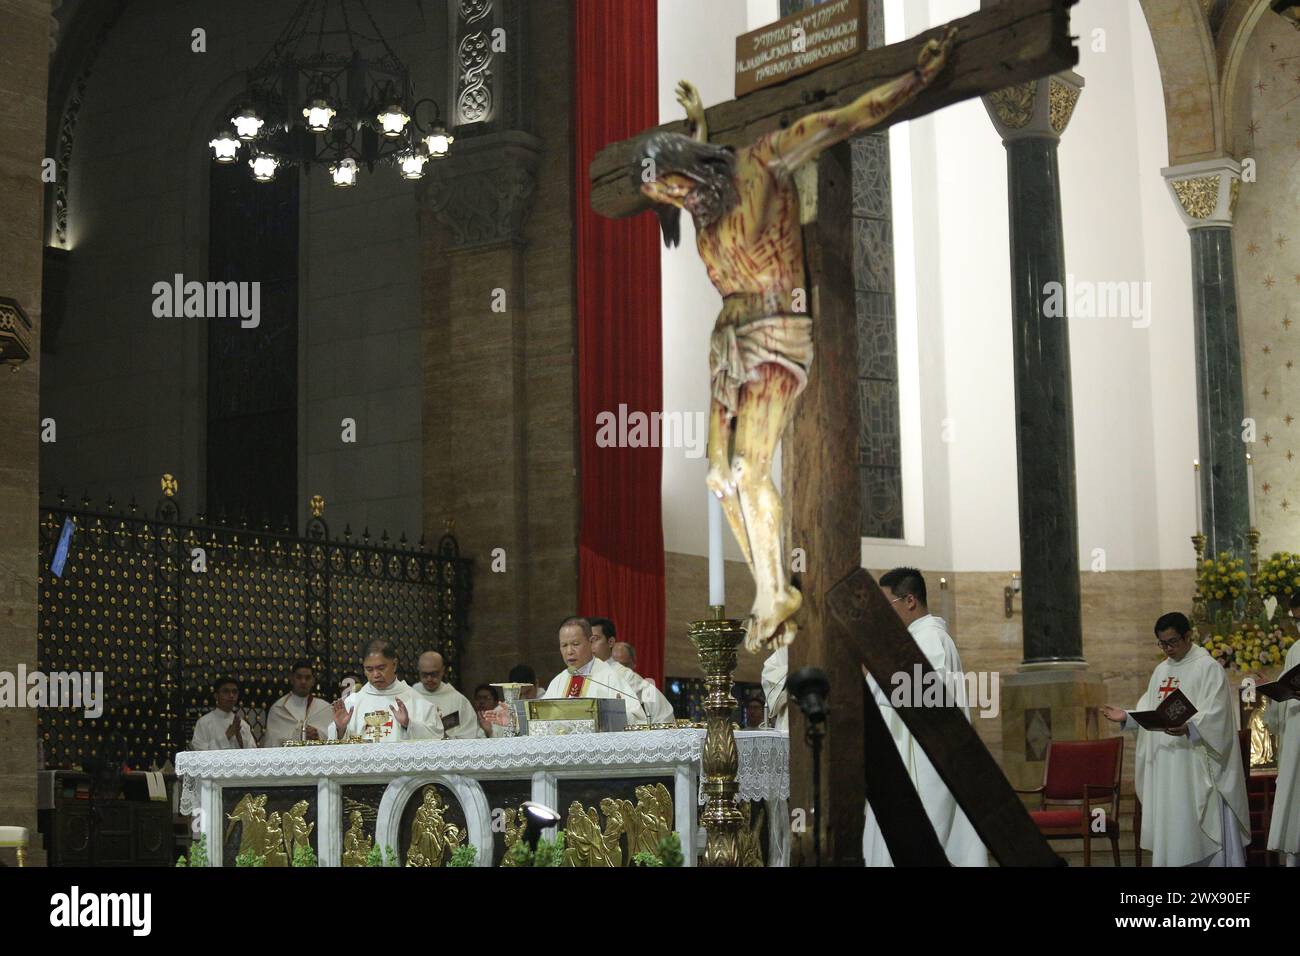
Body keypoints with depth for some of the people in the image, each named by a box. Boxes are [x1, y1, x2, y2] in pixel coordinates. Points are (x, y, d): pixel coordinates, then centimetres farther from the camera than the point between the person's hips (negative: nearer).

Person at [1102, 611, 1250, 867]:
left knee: (1202, 829, -5)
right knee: (1169, 829, 8)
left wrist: (1188, 728, -35)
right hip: (1165, 764, 7)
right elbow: (1150, 713, 20)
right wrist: (1126, 717, 2)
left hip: (1196, 763, -7)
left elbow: (1215, 715, -18)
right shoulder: (1161, 670, 16)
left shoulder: (1208, 668, -8)